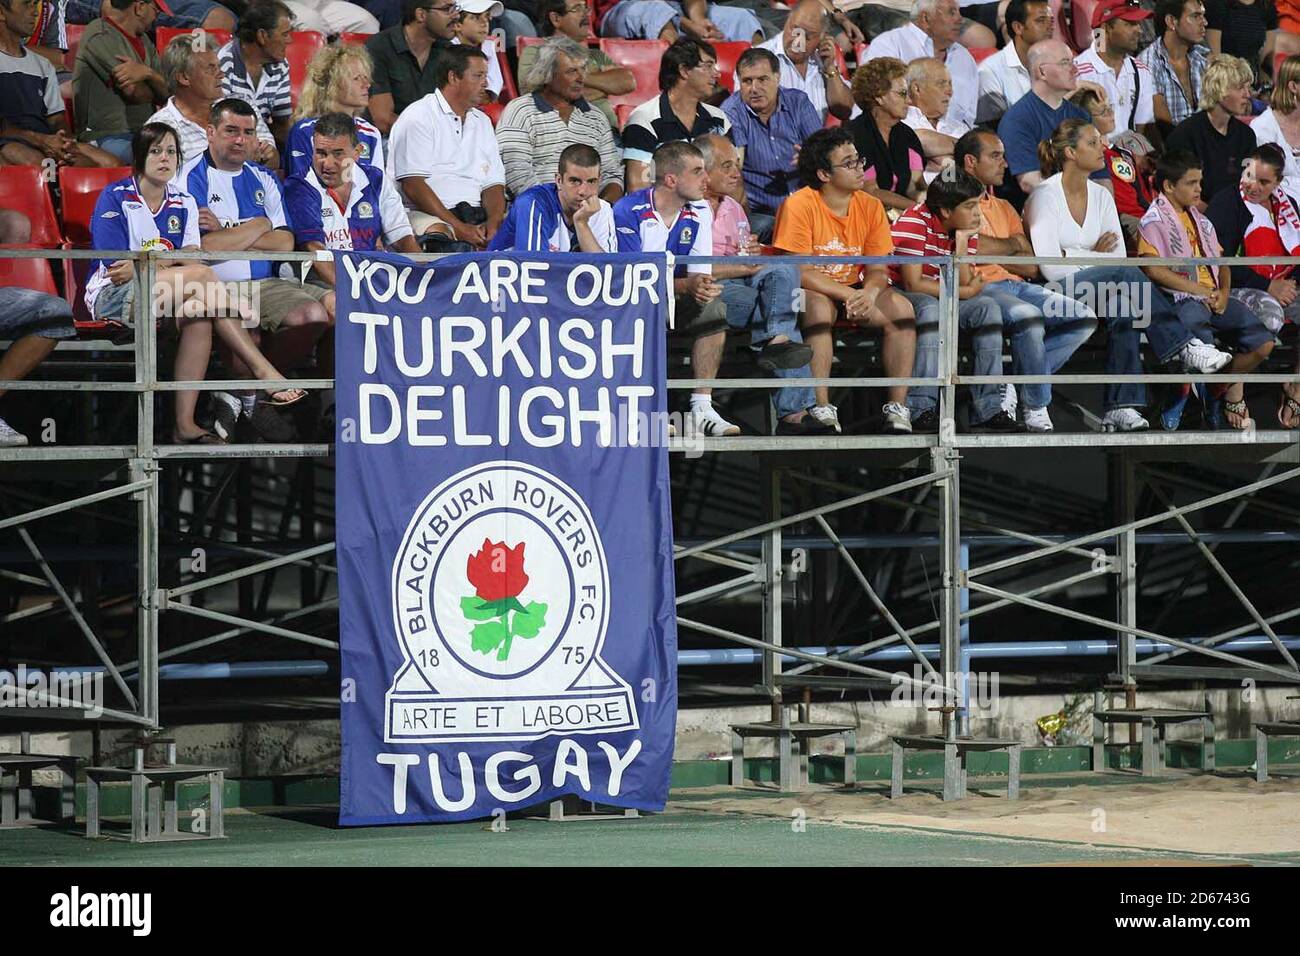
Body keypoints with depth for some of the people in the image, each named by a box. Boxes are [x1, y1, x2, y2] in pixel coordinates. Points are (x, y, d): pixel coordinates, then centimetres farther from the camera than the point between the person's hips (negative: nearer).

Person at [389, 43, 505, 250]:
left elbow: (493, 184, 17)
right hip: (424, 215, -7)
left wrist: (493, 223, -6)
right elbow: (413, 186, -10)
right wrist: (457, 227, -19)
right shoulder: (417, 118, -1)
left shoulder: (482, 122, 24)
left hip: (477, 216, 7)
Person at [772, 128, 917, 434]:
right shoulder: (798, 206, -16)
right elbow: (799, 273, -19)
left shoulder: (870, 207, 0)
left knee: (901, 308, -21)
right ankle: (822, 409, -36)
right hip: (811, 292, -5)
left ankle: (897, 407, -19)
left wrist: (869, 293, -26)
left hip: (854, 291, 5)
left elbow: (878, 270, -1)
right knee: (819, 307, -38)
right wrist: (849, 294, -27)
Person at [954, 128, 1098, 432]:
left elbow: (1031, 267, 14)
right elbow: (973, 247, -15)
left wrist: (991, 251, -2)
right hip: (981, 288, -8)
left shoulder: (1004, 208, 26)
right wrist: (1012, 245, 3)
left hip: (1016, 285, 8)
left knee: (1084, 319, -8)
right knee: (1029, 316, -36)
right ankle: (1036, 406, -19)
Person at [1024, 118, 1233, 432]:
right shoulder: (1045, 195, -9)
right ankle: (1185, 348, -28)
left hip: (1100, 288, 6)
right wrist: (1096, 255, -5)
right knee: (1126, 274, -30)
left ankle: (1120, 407, -35)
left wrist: (1075, 257, -14)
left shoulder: (1101, 195, 12)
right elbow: (1050, 267, -17)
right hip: (1055, 293, -6)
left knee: (1122, 308, -30)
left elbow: (1119, 256, 4)